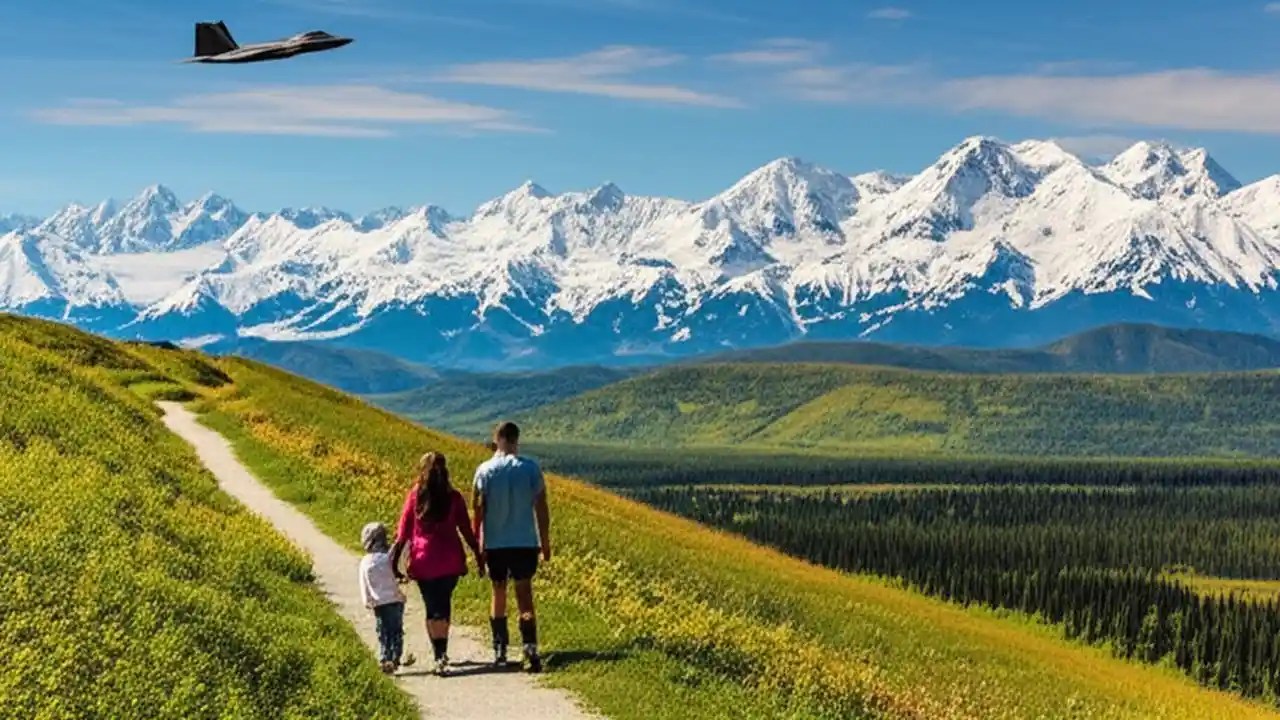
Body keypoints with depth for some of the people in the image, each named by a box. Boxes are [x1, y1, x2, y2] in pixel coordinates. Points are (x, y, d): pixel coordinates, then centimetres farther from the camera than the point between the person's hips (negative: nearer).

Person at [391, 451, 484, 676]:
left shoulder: (414, 496, -3)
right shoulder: (453, 498, -2)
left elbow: (403, 533, -3)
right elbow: (467, 531, -1)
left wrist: (394, 562, 0)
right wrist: (479, 557, 7)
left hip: (423, 561, -1)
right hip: (449, 561, 1)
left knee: (432, 607, 7)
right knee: (444, 604, 17)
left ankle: (440, 656, -2)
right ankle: (441, 652, 20)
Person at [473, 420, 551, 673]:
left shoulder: (484, 471, -6)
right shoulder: (531, 469, -5)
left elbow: (479, 510, -4)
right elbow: (541, 509, -1)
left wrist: (477, 545, 5)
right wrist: (545, 543, 9)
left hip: (495, 545, 0)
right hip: (525, 543, 0)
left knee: (499, 594, 15)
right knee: (524, 595, 2)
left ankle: (500, 651, 19)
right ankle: (530, 647, -16)